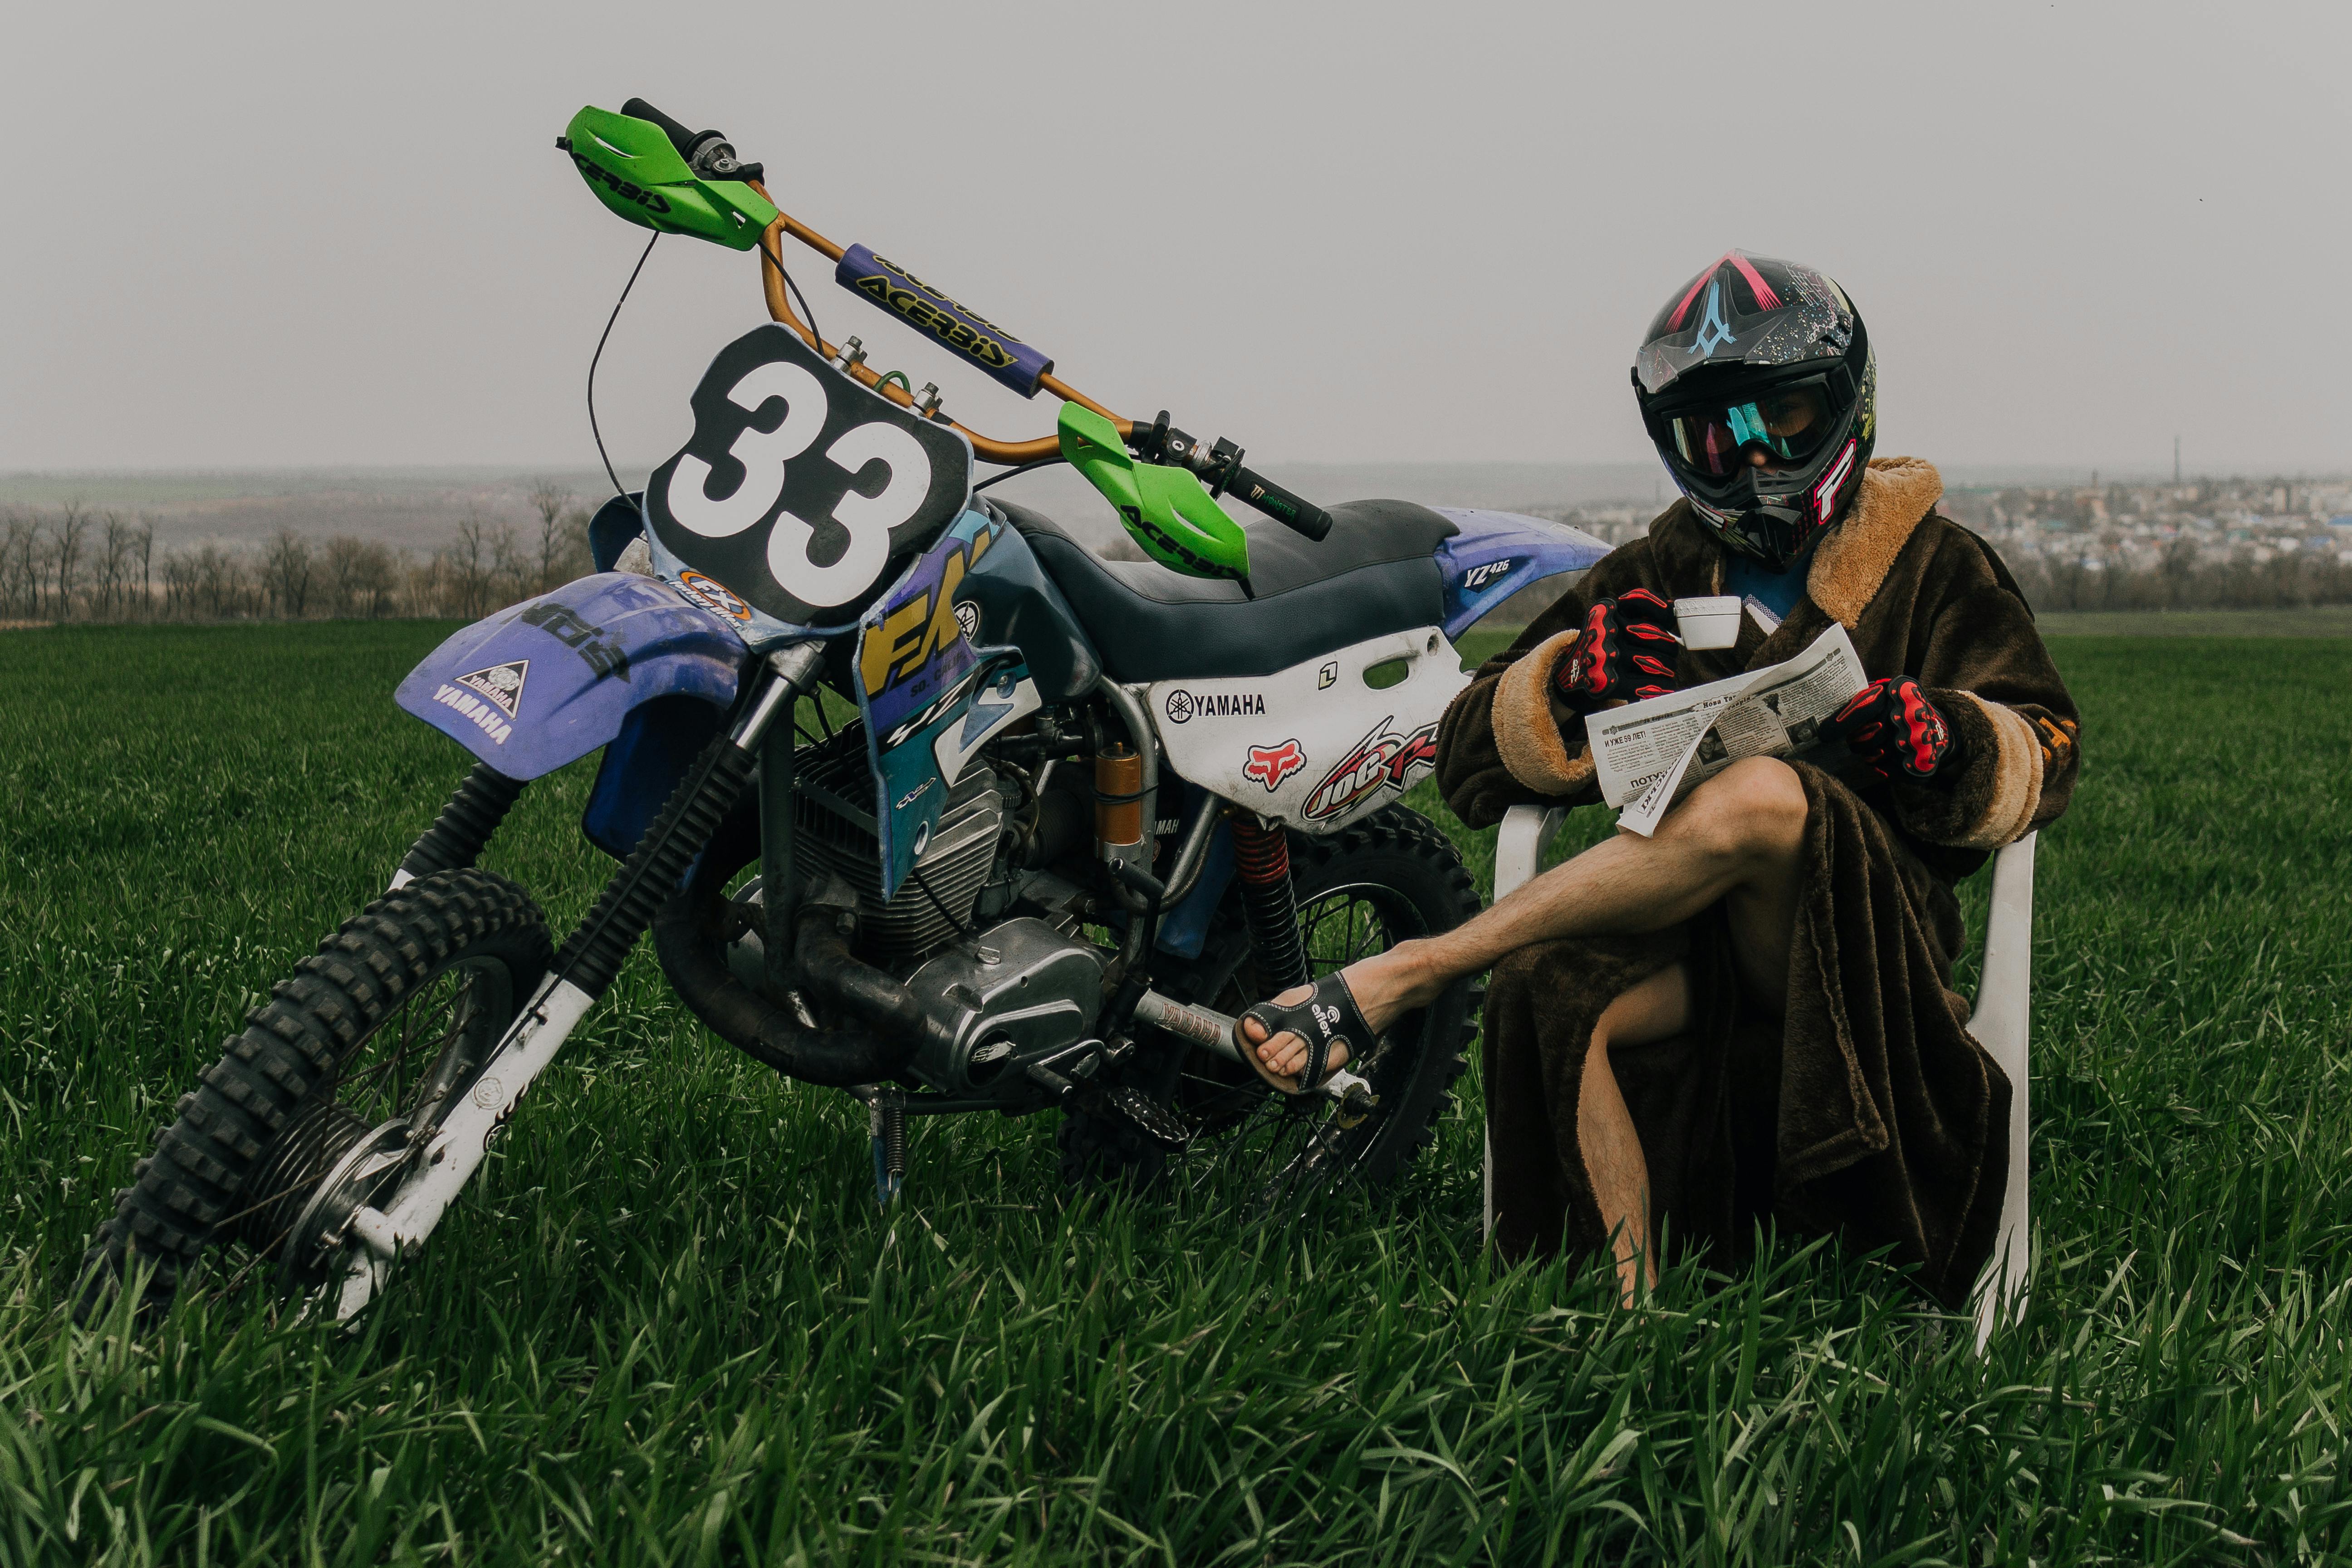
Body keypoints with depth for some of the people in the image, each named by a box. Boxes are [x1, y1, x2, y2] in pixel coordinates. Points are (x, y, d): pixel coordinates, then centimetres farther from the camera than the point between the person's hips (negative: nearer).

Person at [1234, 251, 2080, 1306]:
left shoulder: (1931, 568, 14)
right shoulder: (1655, 579, 19)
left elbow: (2045, 755, 9)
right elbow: (1472, 759, 12)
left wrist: (1941, 745, -15)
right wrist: (1573, 678, -11)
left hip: (1875, 942, -2)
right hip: (1695, 942, 2)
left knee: (1760, 797, -36)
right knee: (1552, 996, -33)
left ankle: (1390, 980, -31)